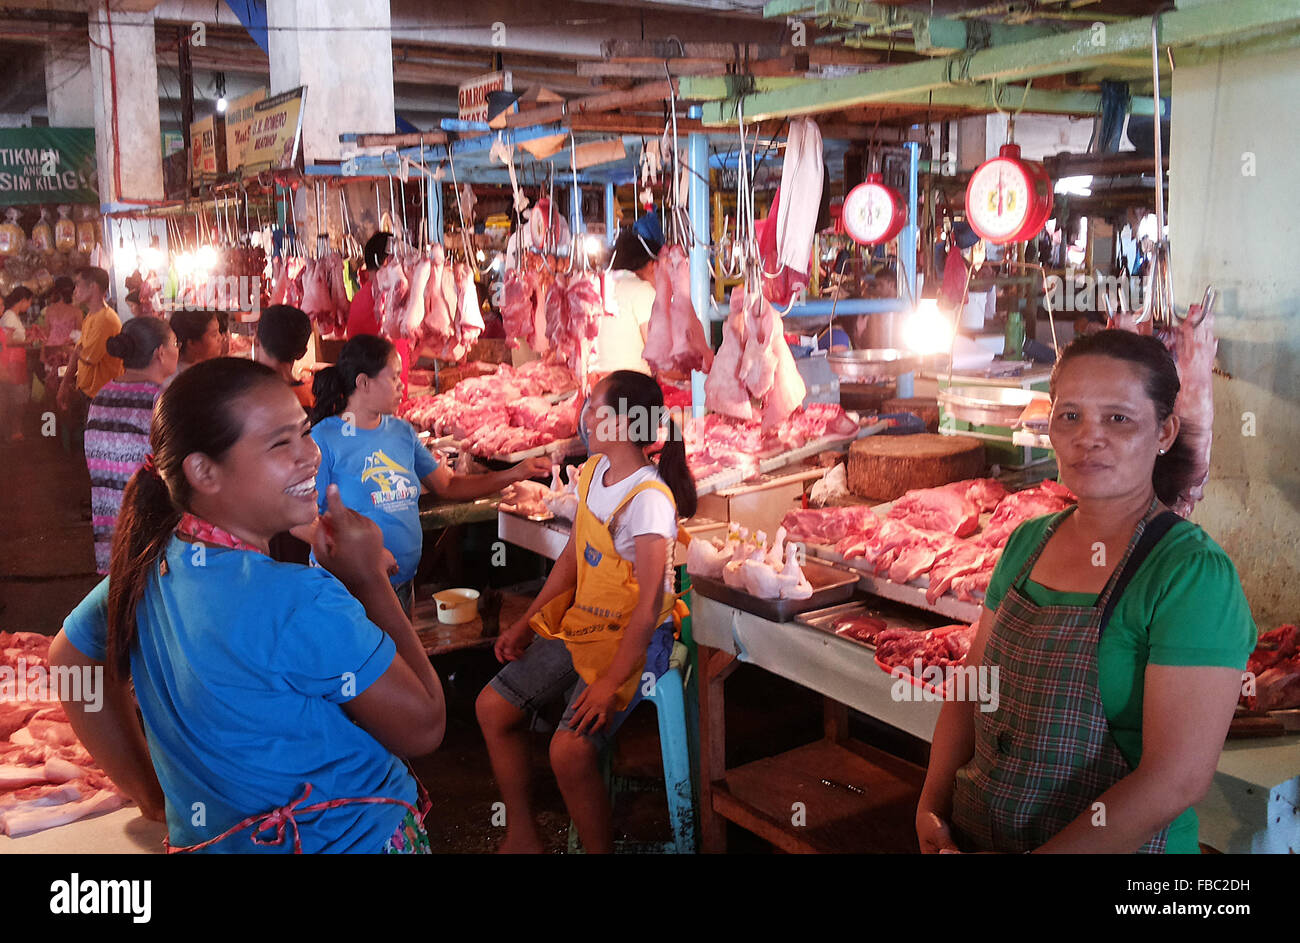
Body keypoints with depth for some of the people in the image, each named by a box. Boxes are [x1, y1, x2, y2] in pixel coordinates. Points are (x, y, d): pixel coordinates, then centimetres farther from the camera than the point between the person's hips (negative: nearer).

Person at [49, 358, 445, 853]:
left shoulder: (148, 566, -7)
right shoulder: (300, 602, -30)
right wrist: (370, 579, -18)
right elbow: (423, 727, -22)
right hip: (352, 838, -6)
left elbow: (69, 660, 11)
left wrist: (152, 791, 14)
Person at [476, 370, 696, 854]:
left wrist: (611, 682, -25)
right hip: (579, 622, 9)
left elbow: (650, 602, -25)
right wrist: (526, 623, 10)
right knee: (493, 707, 5)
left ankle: (600, 847, 2)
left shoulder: (648, 499, -23)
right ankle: (520, 833, 21)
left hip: (633, 638, -9)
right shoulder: (592, 471, 3)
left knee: (570, 750, -24)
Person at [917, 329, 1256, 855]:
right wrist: (932, 805, -7)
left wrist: (1028, 869, -22)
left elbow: (1176, 781, -24)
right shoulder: (1029, 542, 0)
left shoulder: (1193, 574, -19)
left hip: (1121, 844, -5)